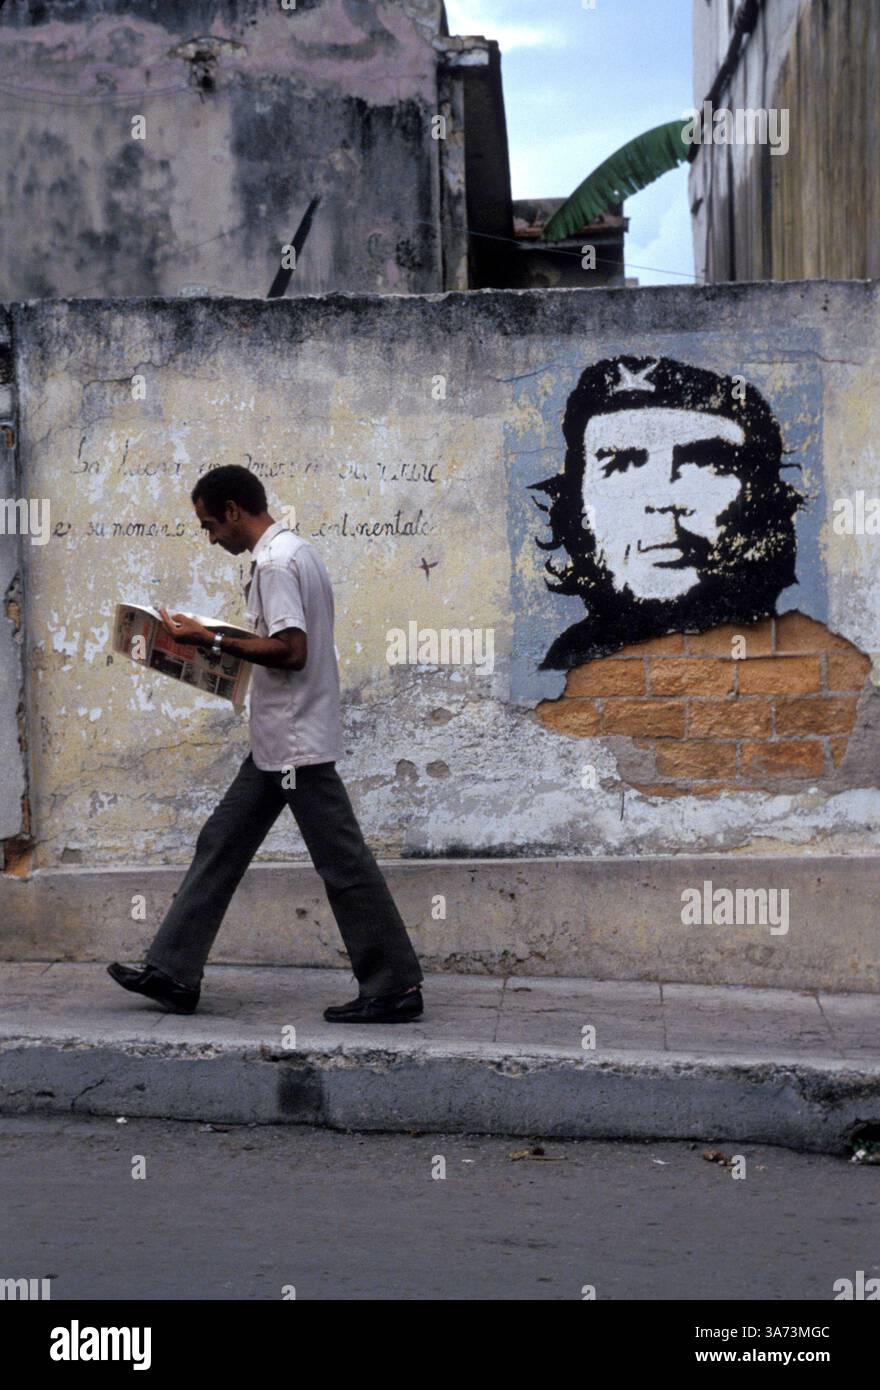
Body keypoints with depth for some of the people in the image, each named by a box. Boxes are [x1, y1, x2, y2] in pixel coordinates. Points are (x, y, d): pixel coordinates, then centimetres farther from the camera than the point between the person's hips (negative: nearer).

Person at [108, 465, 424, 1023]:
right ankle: (173, 972, 14)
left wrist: (212, 640, -17)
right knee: (221, 845, 11)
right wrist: (232, 646, 17)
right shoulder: (297, 551, 15)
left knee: (343, 862, -5)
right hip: (280, 743, 11)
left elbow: (291, 650, -24)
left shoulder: (275, 563, -16)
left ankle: (395, 986, 2)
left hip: (297, 744, -11)